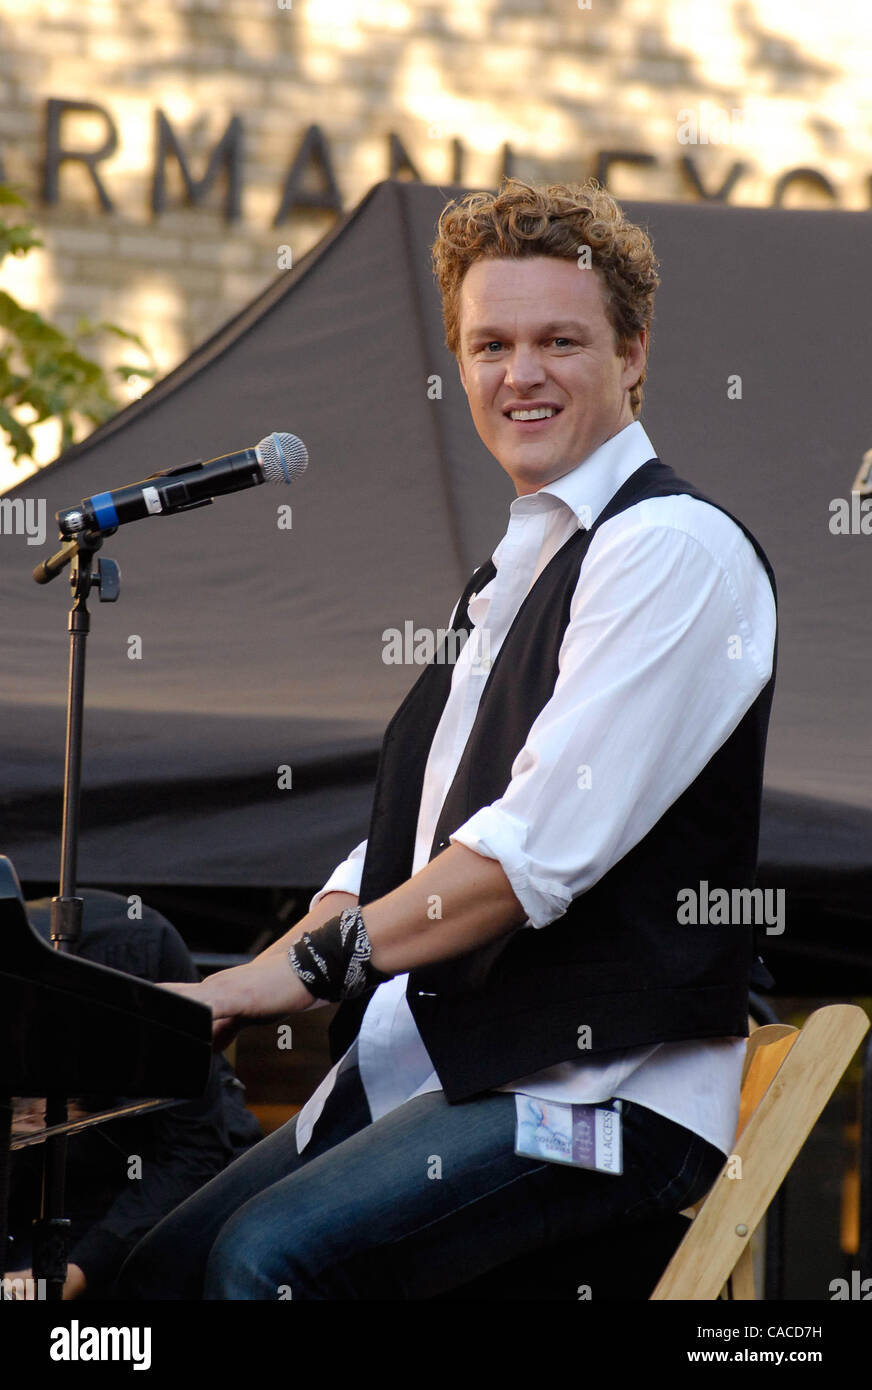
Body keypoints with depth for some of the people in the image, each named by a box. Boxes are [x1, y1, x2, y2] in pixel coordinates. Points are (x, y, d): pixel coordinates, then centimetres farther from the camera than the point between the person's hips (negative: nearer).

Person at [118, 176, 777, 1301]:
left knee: (267, 1256, -26)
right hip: (432, 1058, 9)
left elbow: (542, 849, -19)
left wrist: (308, 964, -18)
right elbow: (405, 849, 19)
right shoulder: (513, 569, 20)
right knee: (165, 1263, -2)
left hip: (604, 1096, -9)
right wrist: (249, 985, 4)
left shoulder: (674, 549, -10)